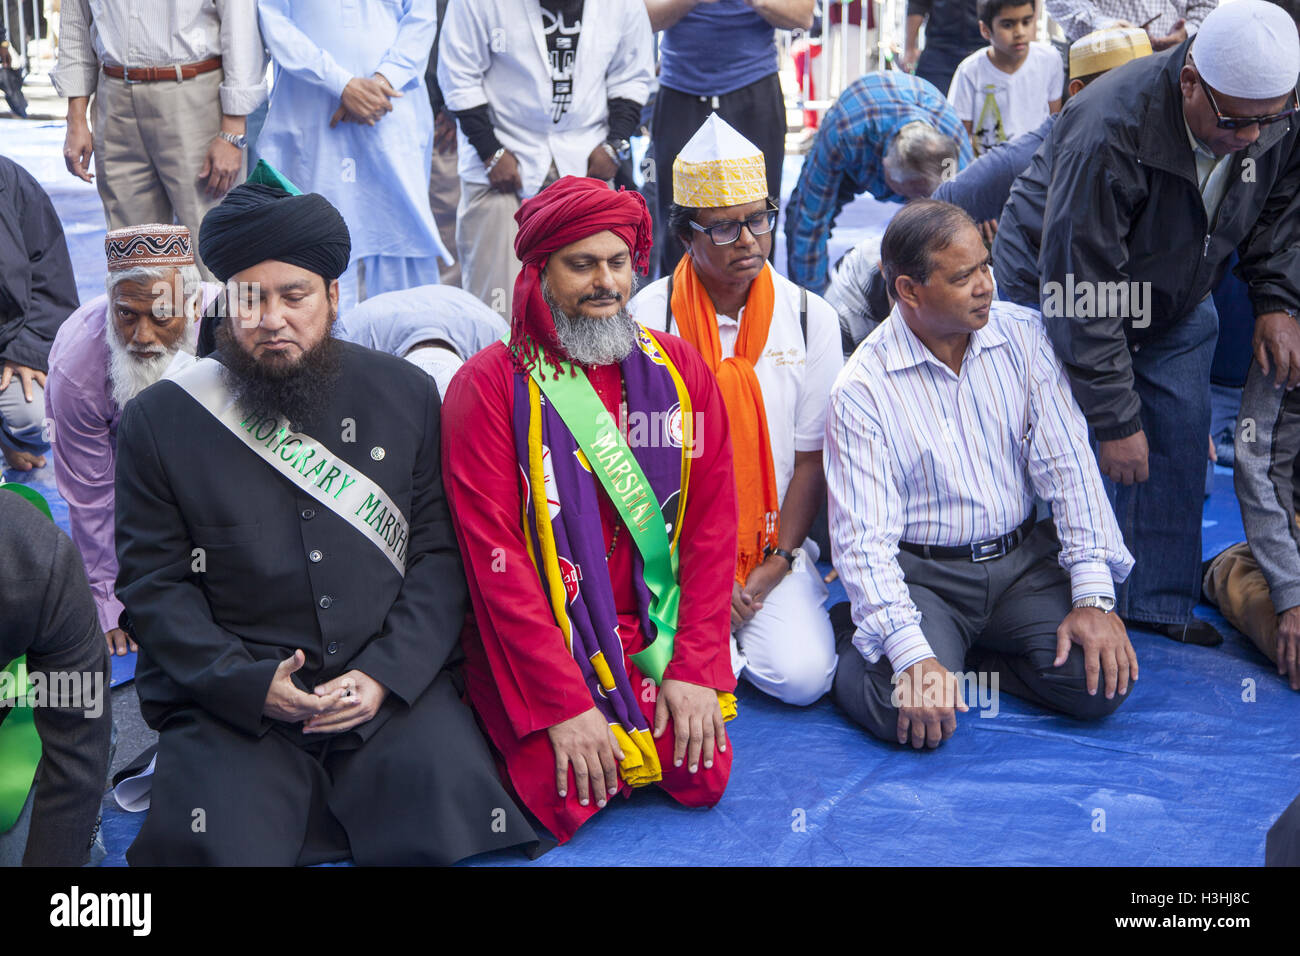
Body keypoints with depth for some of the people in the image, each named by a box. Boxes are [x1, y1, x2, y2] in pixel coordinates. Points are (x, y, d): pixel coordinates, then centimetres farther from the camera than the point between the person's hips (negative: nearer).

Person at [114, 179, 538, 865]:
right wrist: (253, 685, -13)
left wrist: (385, 674, -10)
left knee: (452, 818, -19)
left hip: (394, 687, 2)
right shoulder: (156, 422, 3)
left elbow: (441, 555, 4)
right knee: (224, 845, -23)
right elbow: (154, 585, 1)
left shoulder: (405, 394, 6)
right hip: (231, 706, -1)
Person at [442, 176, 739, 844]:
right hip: (536, 641, -3)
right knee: (571, 798, -16)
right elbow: (495, 556, -15)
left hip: (655, 632, 3)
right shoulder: (488, 387, -11)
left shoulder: (679, 371, 2)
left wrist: (694, 666, -8)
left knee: (702, 778, -11)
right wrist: (564, 703, -18)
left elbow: (711, 524, 1)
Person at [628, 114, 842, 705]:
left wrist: (775, 565, -8)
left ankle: (742, 628, 13)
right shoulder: (647, 318, -6)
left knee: (803, 677, -20)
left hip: (776, 547, 2)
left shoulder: (810, 318, 0)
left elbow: (811, 458, 2)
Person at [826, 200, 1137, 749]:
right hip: (922, 575, -4)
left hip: (1023, 559, 4)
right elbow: (864, 538, -17)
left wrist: (1095, 597, -14)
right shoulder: (862, 388, -12)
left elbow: (1067, 464, -4)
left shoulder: (1021, 336, -1)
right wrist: (912, 657, -29)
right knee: (909, 714, -28)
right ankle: (858, 652, 6)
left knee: (1101, 681, -19)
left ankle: (960, 653, 5)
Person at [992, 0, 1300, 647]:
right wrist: (1115, 420, -32)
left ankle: (1160, 603, 18)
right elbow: (1082, 297, -35)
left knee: (1180, 443, 3)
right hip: (1059, 285, -6)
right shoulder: (1108, 137, -39)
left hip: (1176, 302, 6)